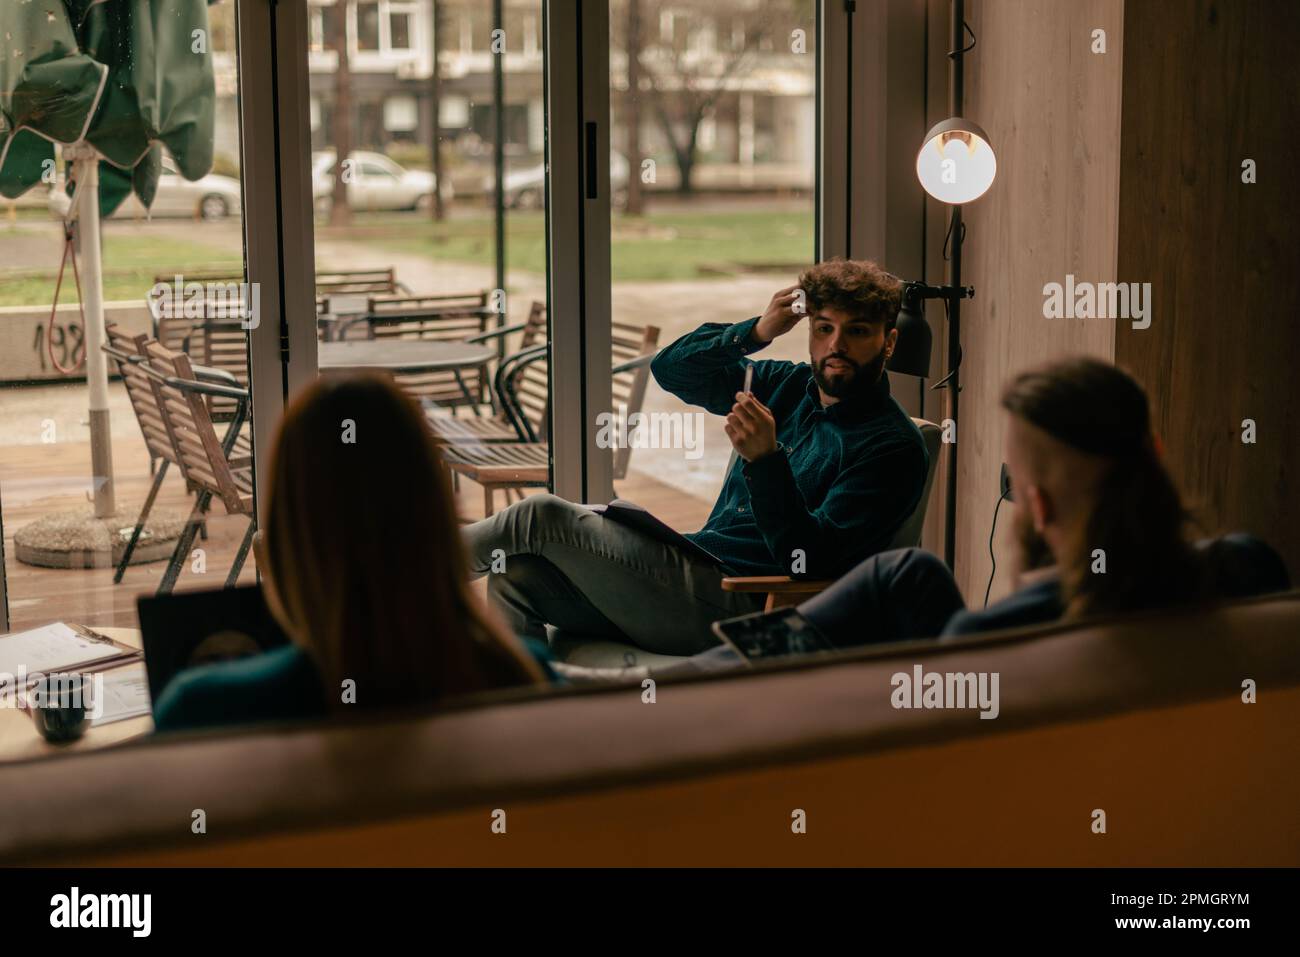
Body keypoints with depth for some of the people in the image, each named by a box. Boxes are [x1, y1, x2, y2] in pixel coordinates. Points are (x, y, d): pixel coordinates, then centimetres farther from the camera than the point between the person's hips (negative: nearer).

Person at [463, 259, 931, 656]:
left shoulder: (892, 447, -8)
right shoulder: (791, 386, 14)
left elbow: (811, 557, -18)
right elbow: (670, 368, 13)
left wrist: (765, 457, -32)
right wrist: (756, 332, -3)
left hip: (738, 605, -8)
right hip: (698, 575, 8)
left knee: (544, 516, -11)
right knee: (515, 574, -9)